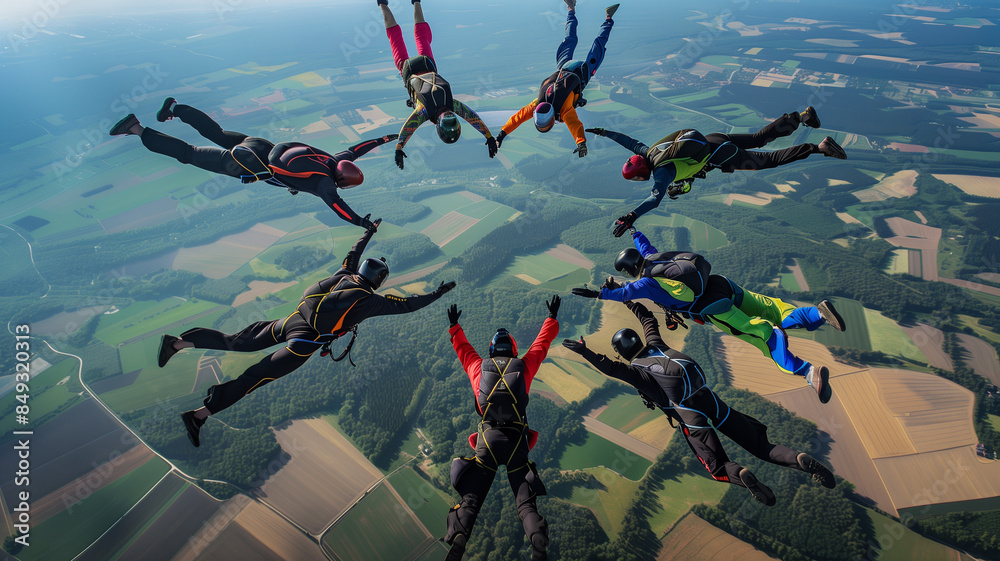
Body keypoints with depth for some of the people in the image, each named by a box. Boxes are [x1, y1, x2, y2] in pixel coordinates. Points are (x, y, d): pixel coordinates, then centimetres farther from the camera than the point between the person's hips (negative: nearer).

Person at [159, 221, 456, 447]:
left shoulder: (345, 275, 13)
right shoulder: (371, 300, -6)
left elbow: (353, 252, 30)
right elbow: (406, 305, -4)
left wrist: (370, 231, 45)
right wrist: (437, 293, 6)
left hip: (292, 319, 8)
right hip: (306, 338, -7)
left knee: (236, 342, 16)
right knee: (259, 376, -11)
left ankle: (178, 342, 15)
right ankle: (200, 414, -14)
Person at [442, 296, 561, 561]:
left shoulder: (479, 367, 11)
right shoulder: (524, 365, 9)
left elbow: (463, 348, 28)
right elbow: (542, 342, 22)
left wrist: (454, 326, 45)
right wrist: (551, 317, 37)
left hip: (487, 439, 0)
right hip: (517, 440, 0)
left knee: (470, 501, 2)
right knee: (526, 503, 4)